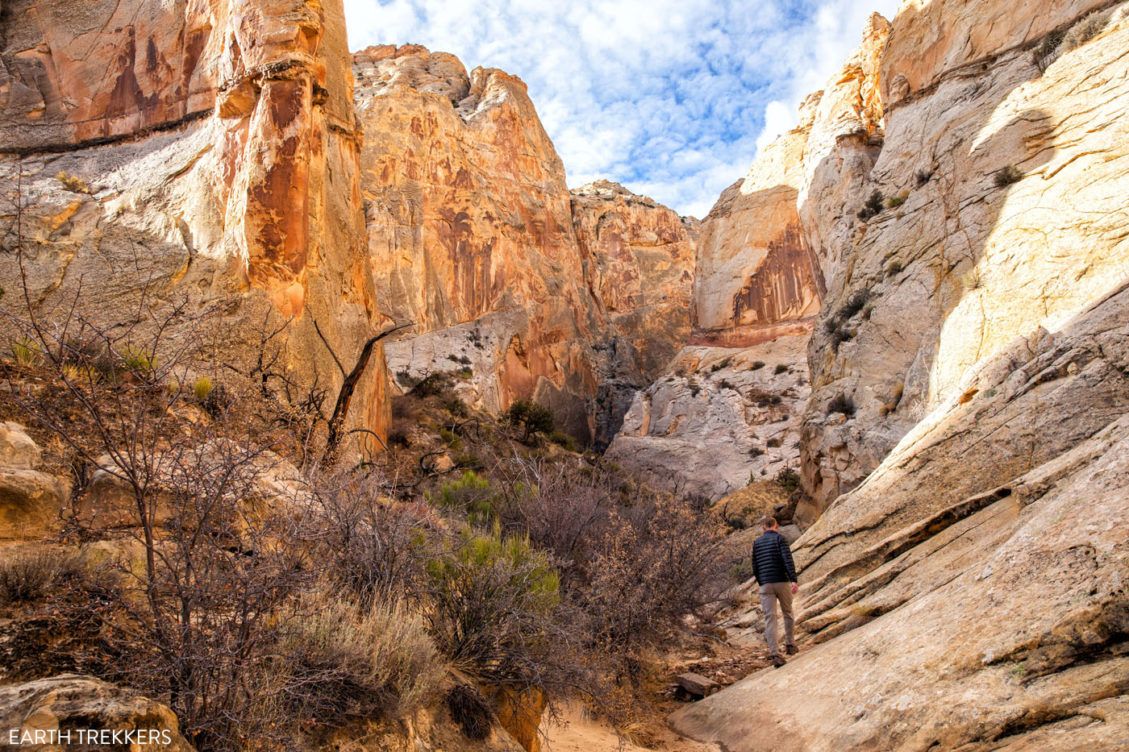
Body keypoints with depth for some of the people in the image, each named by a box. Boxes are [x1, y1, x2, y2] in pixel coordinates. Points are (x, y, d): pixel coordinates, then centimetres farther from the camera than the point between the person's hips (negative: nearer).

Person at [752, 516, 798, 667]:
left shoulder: (756, 542, 11)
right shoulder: (779, 538, -1)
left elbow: (755, 567, 12)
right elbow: (787, 559, -15)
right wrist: (793, 580, -20)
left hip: (765, 585, 2)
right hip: (782, 582, -2)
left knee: (770, 618, -2)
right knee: (787, 612, 21)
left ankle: (775, 654, -12)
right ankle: (789, 645, 32)